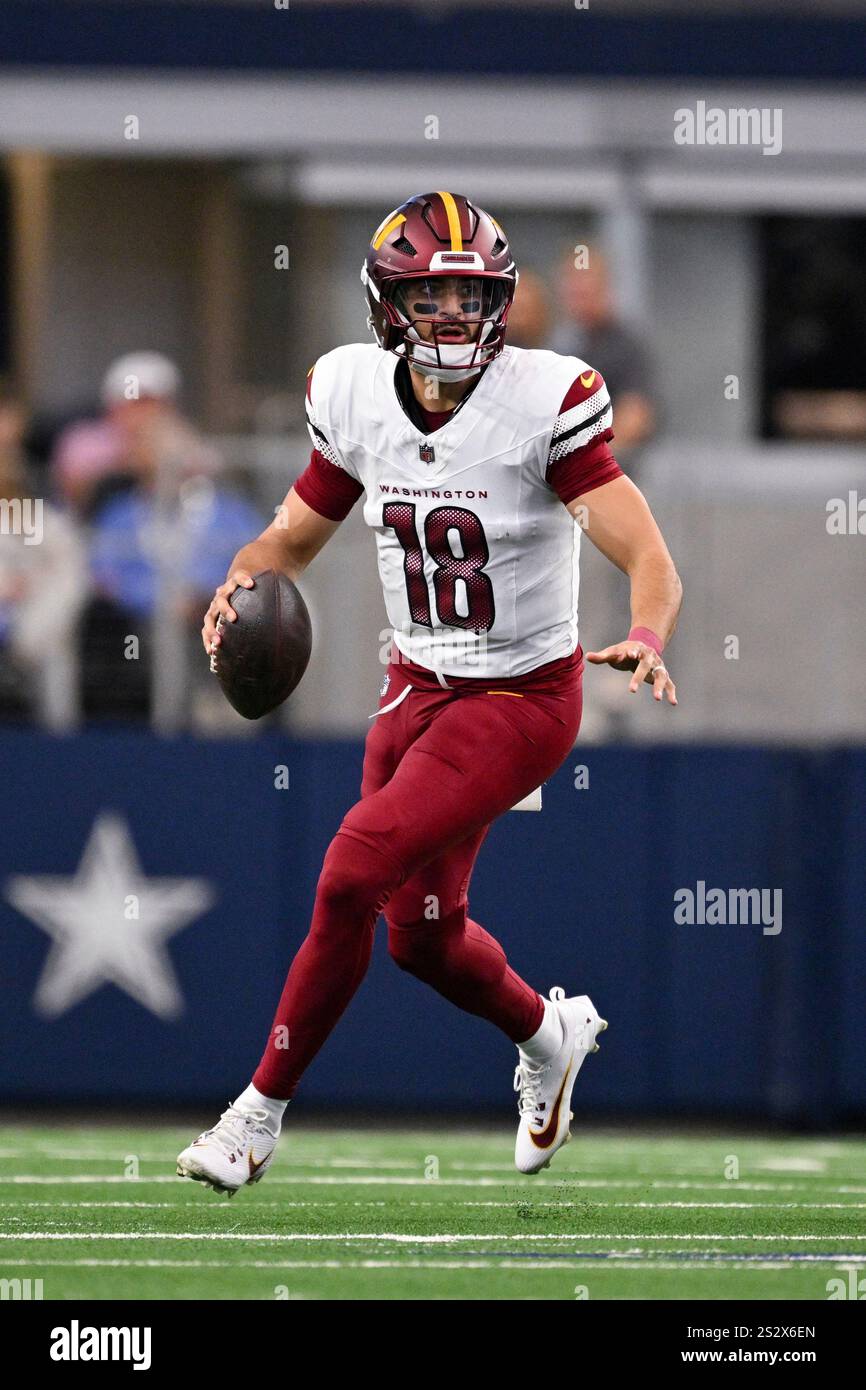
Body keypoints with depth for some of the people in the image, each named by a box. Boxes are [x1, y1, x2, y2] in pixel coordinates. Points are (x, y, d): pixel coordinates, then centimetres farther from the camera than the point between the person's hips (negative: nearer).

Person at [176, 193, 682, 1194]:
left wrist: (646, 639, -46)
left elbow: (649, 560, -25)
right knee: (422, 934, 14)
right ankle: (548, 1034, 46)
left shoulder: (543, 405, -21)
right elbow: (297, 532, 8)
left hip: (521, 701, -6)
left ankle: (262, 1111, -5)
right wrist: (243, 584, -15)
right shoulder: (357, 399, -6)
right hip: (417, 688, 6)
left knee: (352, 877, -19)